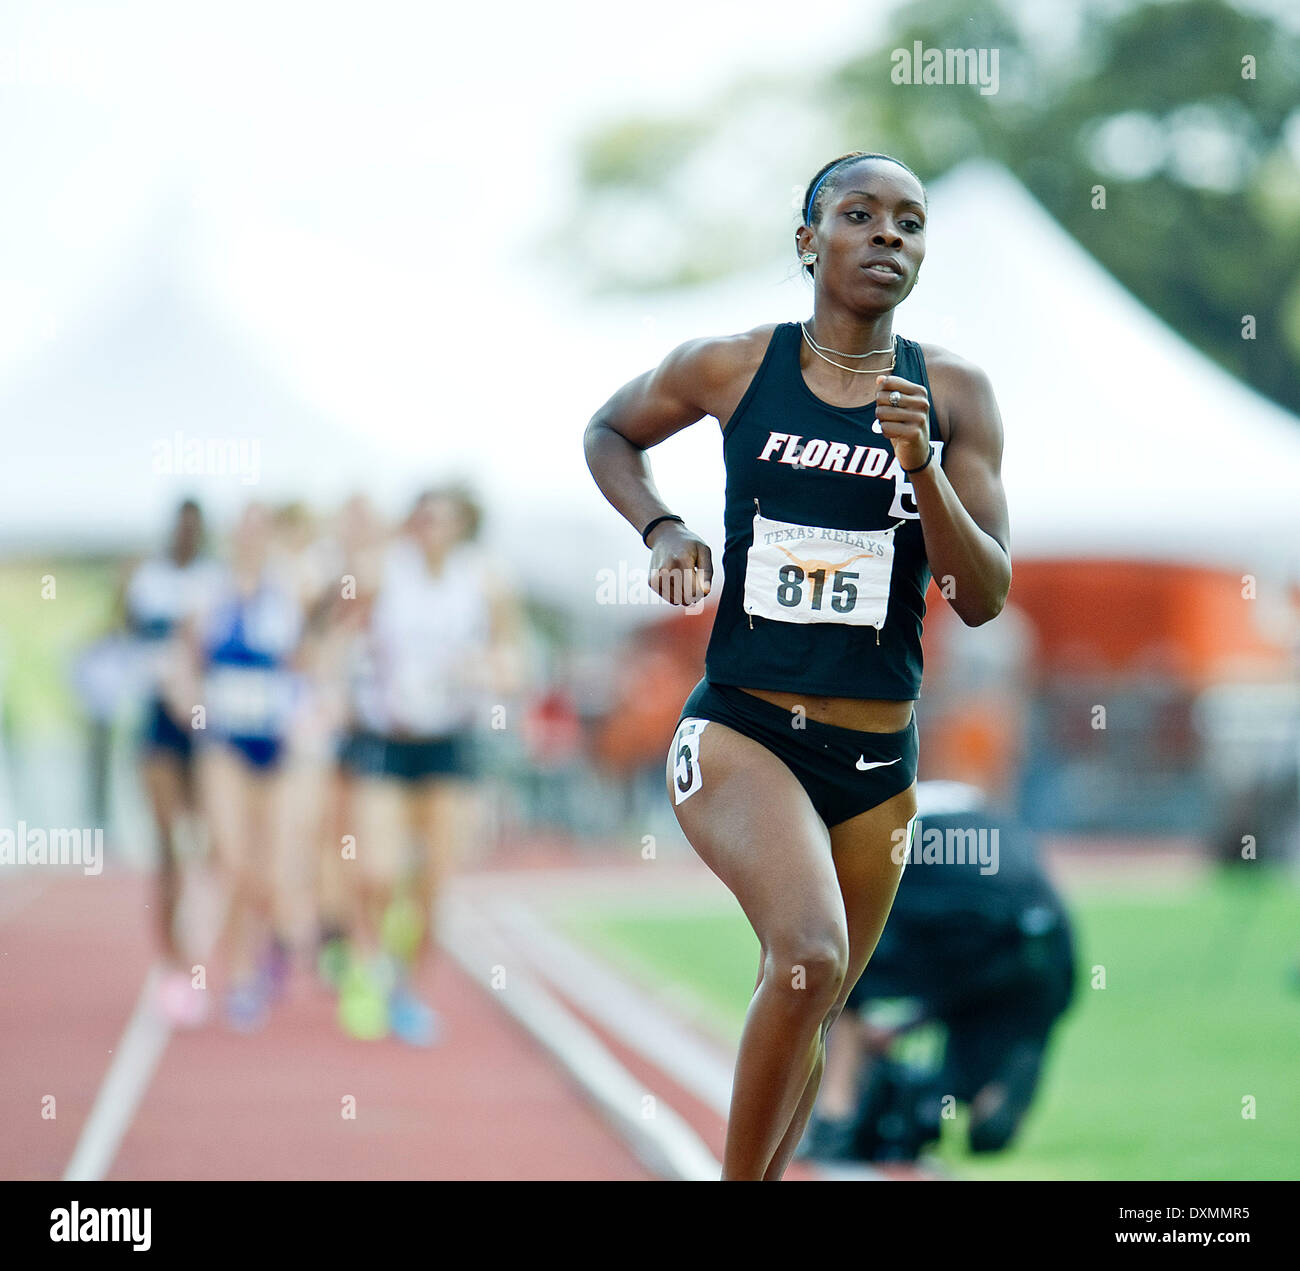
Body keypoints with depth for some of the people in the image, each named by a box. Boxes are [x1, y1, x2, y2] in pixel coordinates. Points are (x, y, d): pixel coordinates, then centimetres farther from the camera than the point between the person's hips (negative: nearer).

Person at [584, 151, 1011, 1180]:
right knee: (809, 956, -28)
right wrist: (660, 529, 0)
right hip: (741, 734, -3)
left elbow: (984, 598, -2)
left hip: (876, 761, 3)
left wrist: (923, 467, -17)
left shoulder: (954, 394, 1)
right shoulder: (733, 368, -2)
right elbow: (609, 432, 18)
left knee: (804, 1019, 15)